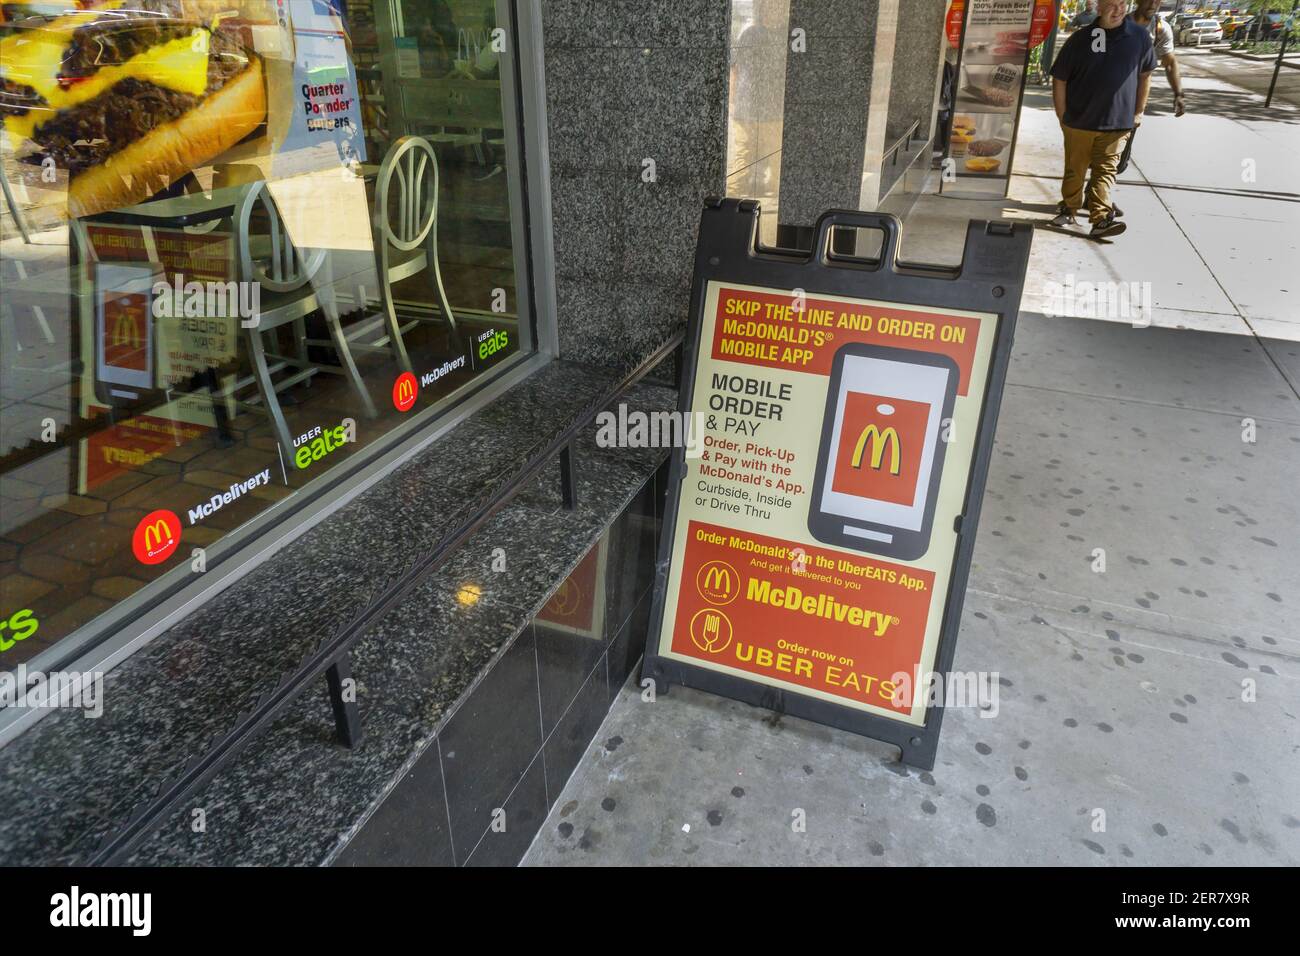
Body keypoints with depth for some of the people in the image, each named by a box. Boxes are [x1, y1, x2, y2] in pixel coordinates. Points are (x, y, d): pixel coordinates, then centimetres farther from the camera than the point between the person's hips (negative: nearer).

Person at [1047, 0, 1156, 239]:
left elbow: (1145, 75, 9)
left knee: (1106, 169, -5)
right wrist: (1062, 116, -2)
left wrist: (1138, 111, 8)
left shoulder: (1140, 37, -2)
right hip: (1078, 120, 0)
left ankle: (1100, 219, -11)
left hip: (1117, 122, 0)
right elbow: (1059, 79, 0)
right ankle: (1068, 208, 28)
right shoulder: (1080, 39, -5)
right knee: (1074, 168, 11)